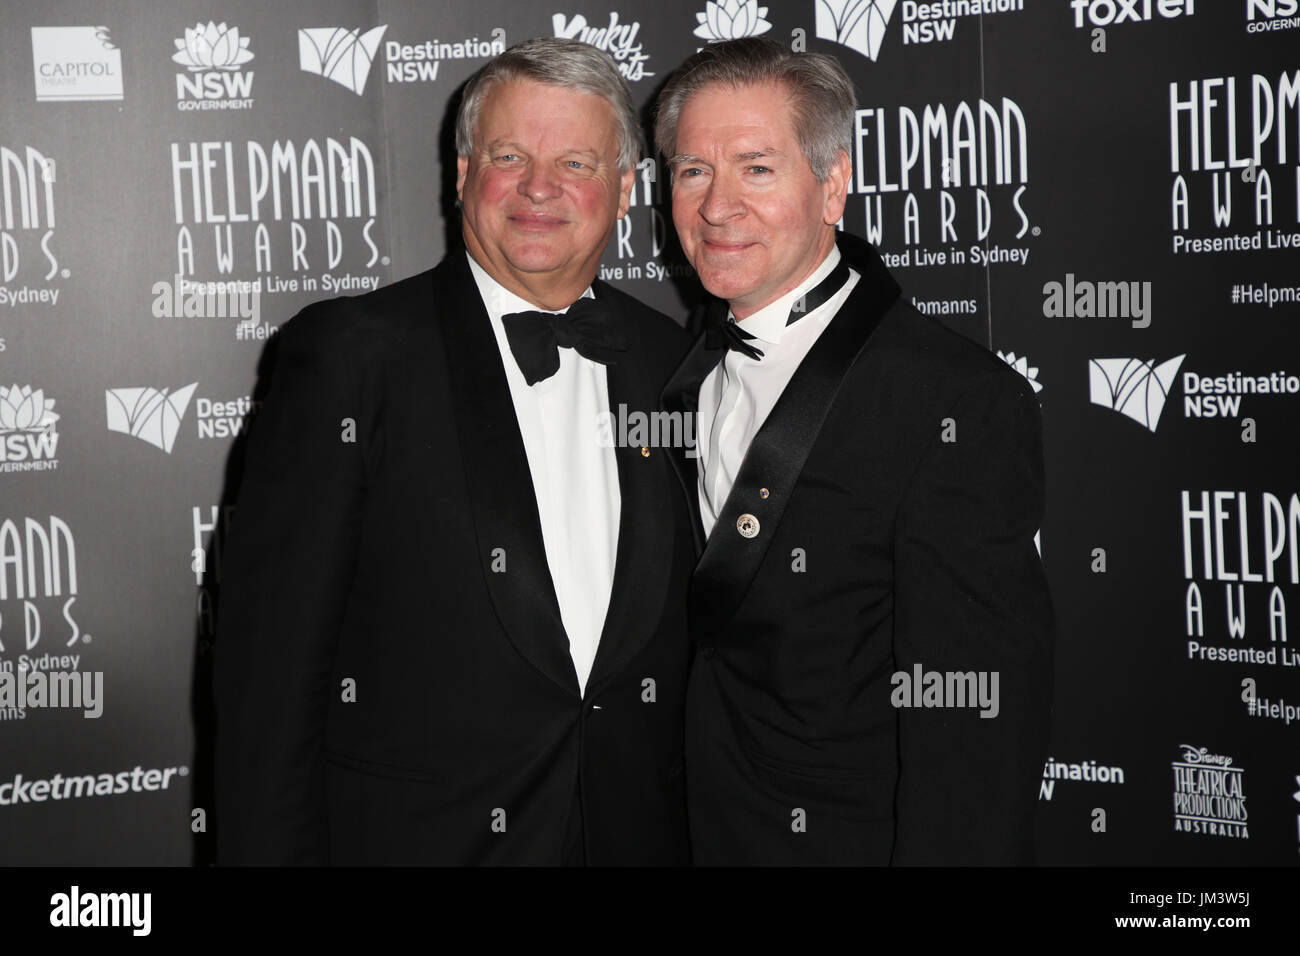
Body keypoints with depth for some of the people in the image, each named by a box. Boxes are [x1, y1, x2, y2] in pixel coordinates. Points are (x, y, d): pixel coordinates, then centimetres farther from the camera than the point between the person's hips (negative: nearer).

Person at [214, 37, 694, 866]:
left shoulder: (671, 361, 5)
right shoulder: (348, 353, -9)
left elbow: (683, 631, 9)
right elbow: (273, 650, -10)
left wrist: (706, 826, 4)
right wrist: (271, 850, -13)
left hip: (638, 829, 4)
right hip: (410, 831, -3)